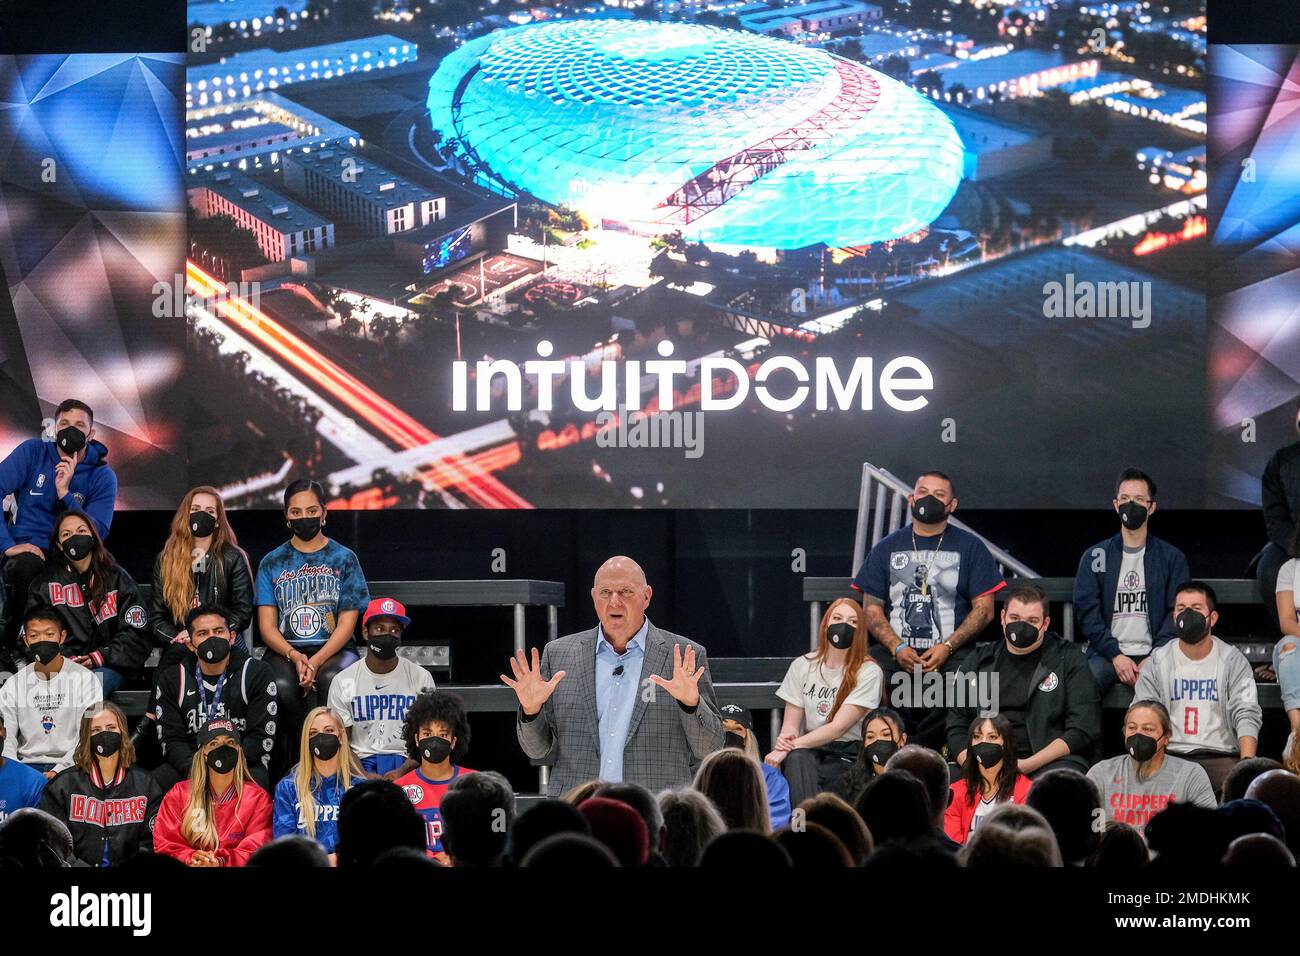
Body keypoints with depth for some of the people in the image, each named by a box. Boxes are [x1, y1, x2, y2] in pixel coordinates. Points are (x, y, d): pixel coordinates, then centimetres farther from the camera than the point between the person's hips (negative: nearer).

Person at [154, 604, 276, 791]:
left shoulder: (257, 674, 2)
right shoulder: (170, 679, 9)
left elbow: (260, 738, -3)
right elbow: (171, 738, 3)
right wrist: (192, 768, -20)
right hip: (189, 762, 2)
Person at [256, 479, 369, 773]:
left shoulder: (344, 559, 8)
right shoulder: (272, 563, 11)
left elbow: (347, 624, 1)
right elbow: (267, 626, 4)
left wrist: (316, 661, -16)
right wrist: (295, 657, -16)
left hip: (333, 650, -1)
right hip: (284, 650, 1)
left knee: (334, 679, -37)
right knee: (282, 685, -34)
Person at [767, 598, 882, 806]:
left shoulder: (868, 672, -3)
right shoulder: (803, 666, 11)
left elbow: (838, 727, -11)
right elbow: (791, 724, 8)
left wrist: (791, 746, -21)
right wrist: (786, 741, -18)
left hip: (847, 758, -3)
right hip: (808, 751, 3)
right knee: (797, 758, -34)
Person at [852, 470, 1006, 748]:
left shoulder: (970, 547, 12)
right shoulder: (887, 548, 18)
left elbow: (984, 609, 6)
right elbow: (872, 609, 13)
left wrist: (947, 647, -9)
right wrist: (898, 648, -6)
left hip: (951, 654, -2)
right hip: (893, 651, 2)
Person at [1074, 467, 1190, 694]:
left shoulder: (1172, 558, 11)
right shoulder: (1095, 556, 12)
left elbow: (1178, 613, 4)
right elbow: (1086, 611, 5)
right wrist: (1115, 655, -9)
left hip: (1154, 655, -1)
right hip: (1106, 654, 1)